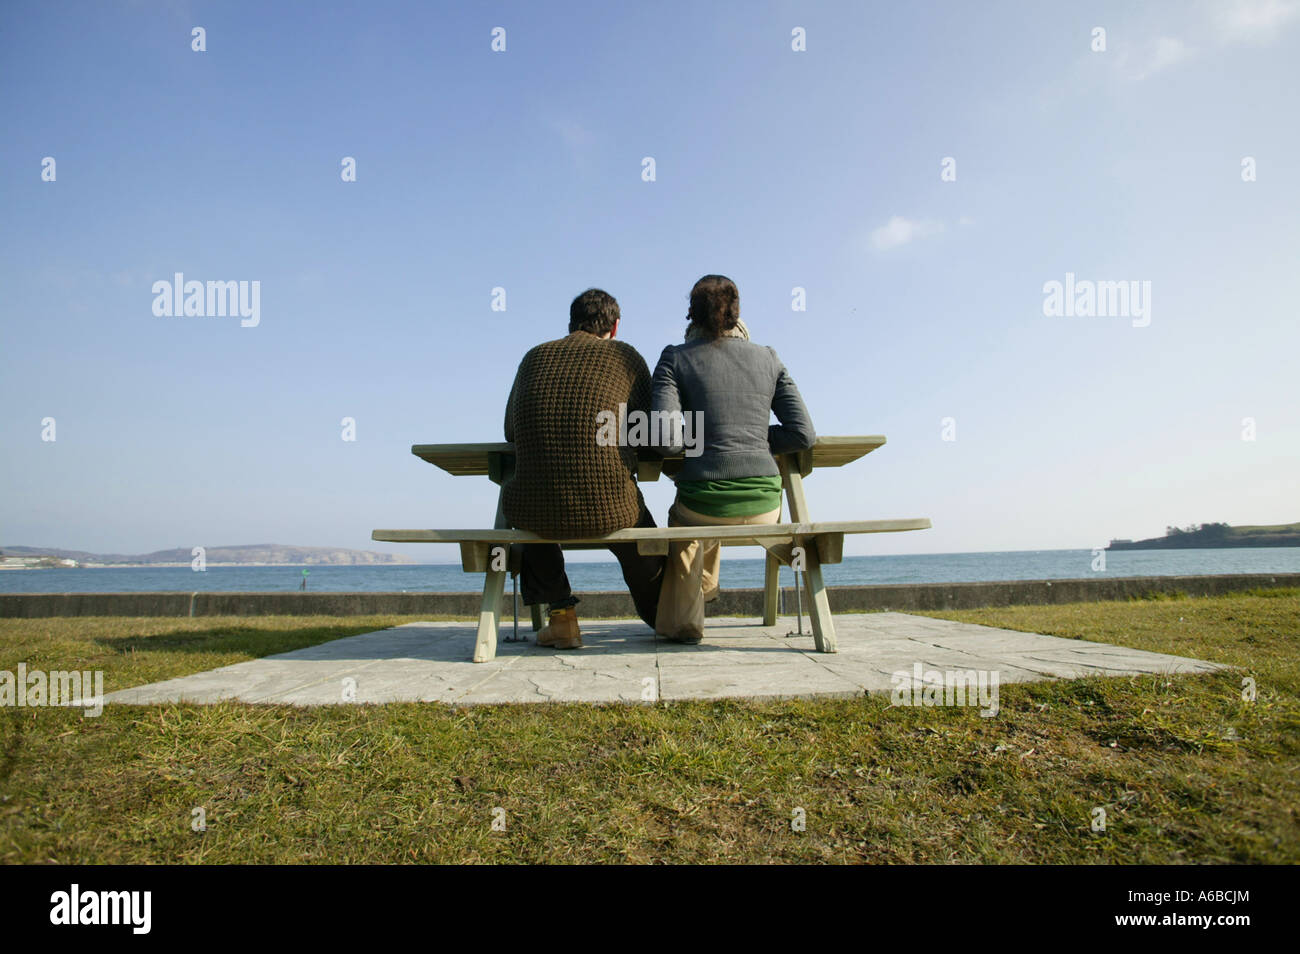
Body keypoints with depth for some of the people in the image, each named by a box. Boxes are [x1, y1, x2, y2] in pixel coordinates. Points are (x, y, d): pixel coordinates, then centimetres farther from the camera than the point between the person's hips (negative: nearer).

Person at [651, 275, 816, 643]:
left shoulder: (676, 358, 0)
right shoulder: (768, 358, 8)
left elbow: (664, 440, -12)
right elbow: (804, 434, 4)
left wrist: (692, 441, 10)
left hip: (705, 504, -3)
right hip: (764, 507, 3)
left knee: (682, 516, 36)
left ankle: (682, 619, 43)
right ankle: (705, 587, 63)